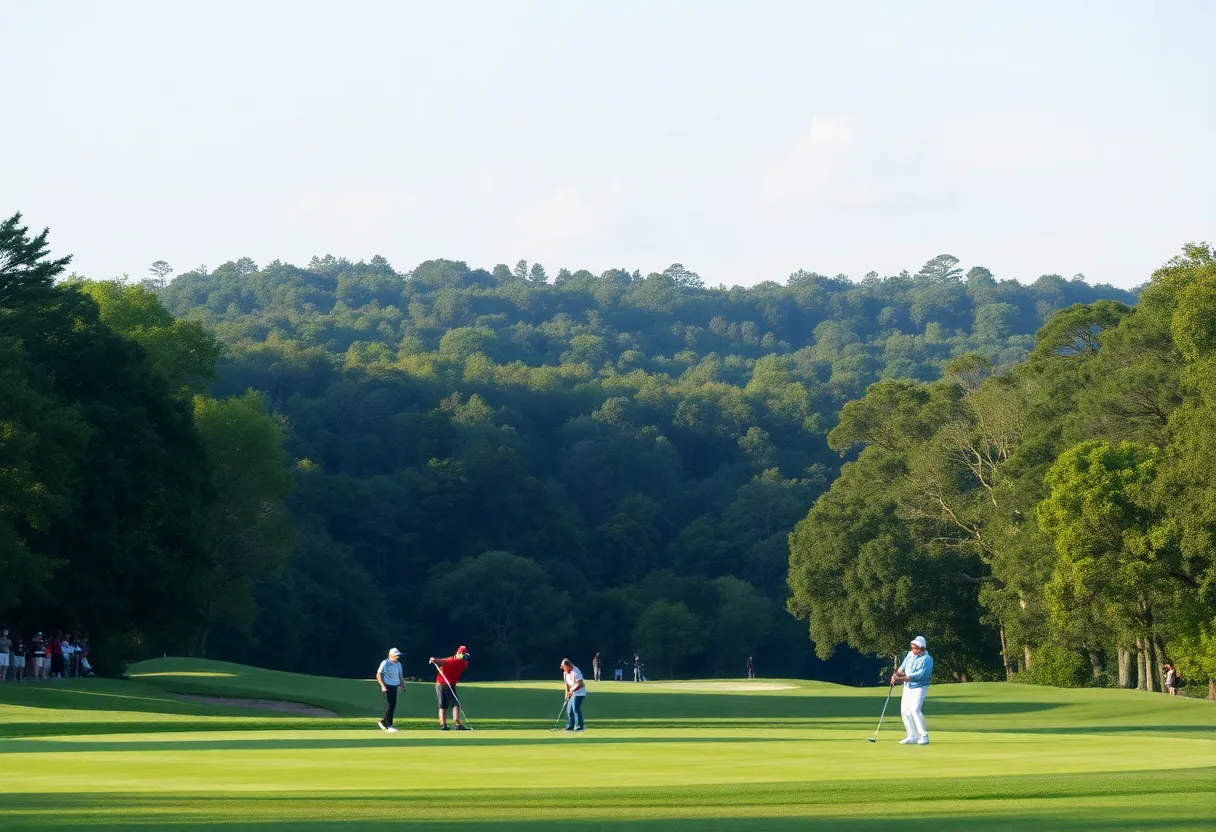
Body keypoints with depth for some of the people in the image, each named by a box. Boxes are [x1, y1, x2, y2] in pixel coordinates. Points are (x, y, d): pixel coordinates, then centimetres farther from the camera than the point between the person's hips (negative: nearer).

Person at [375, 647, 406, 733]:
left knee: (393, 706, 10)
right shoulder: (385, 663, -8)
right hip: (387, 687, -7)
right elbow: (378, 675, -8)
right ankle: (389, 726, -10)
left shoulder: (398, 664, 11)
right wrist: (383, 686, -17)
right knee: (389, 706, -11)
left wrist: (403, 685, 2)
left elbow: (400, 676, 18)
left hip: (395, 687, 7)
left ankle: (382, 722, 27)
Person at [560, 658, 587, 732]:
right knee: (569, 709, 12)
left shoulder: (575, 672, -21)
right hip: (572, 693, 9)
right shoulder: (565, 672, 7)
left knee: (575, 709, -15)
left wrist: (571, 690, -23)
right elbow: (566, 684, 13)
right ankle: (570, 726, 22)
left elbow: (579, 684, -25)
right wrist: (567, 693, 4)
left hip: (578, 693, -9)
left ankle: (579, 726, -12)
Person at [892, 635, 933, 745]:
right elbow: (902, 668, 6)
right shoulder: (910, 654, 4)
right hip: (907, 687, 7)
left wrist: (900, 679, -28)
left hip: (919, 687, -7)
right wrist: (896, 674, -16)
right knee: (905, 711, 4)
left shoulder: (927, 659, -18)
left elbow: (917, 675, -25)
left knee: (915, 709, -21)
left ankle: (924, 736, -13)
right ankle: (912, 736, 14)